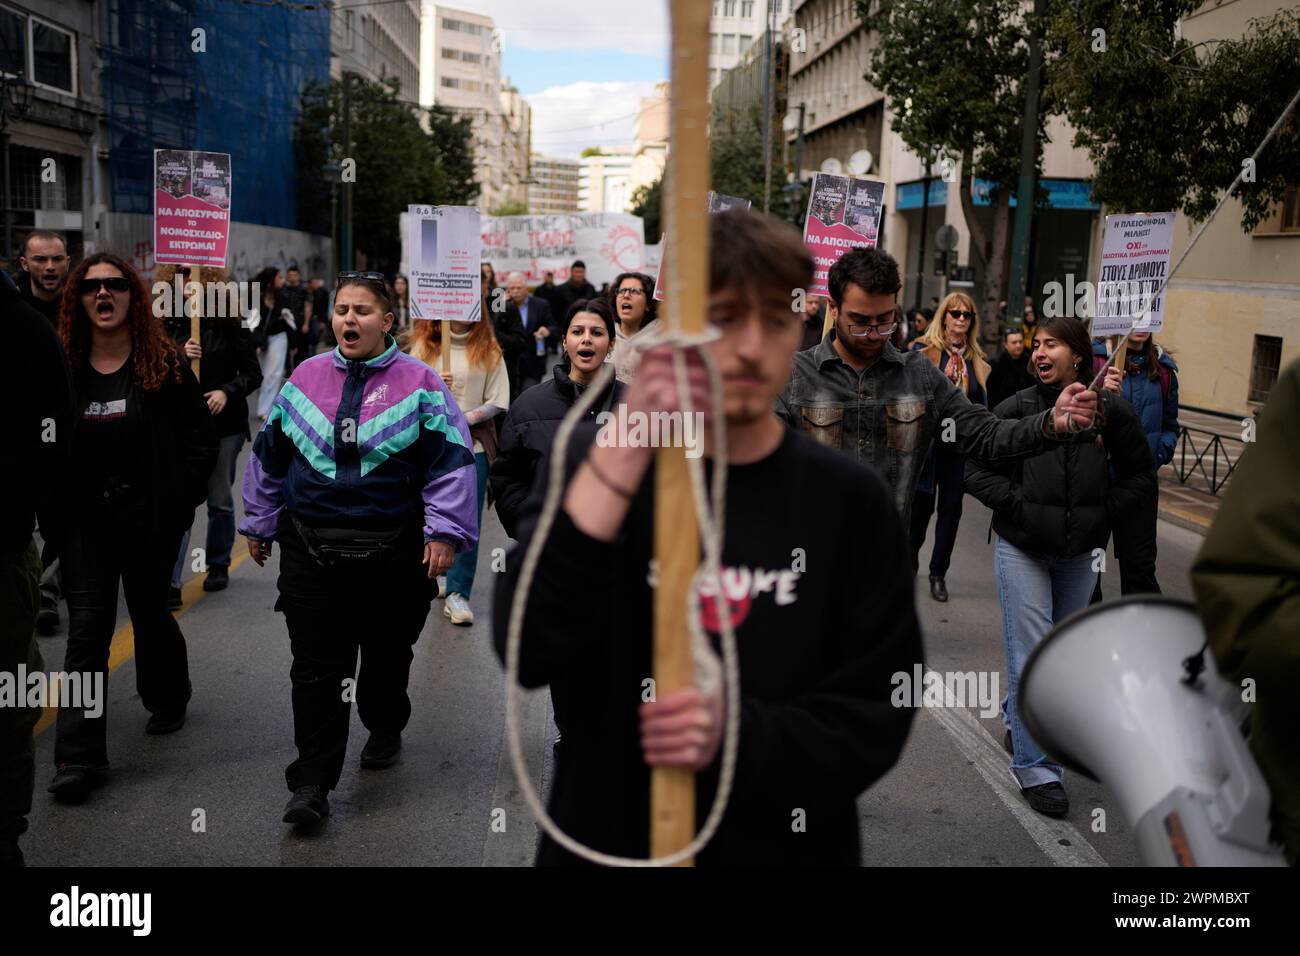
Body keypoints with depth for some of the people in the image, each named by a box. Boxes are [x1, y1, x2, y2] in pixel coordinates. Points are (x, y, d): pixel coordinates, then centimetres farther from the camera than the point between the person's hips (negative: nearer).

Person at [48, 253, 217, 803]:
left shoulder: (164, 366, -5)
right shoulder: (65, 366, 2)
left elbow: (201, 439, -3)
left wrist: (178, 502, -7)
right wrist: (55, 506, 0)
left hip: (149, 520, -1)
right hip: (84, 520, 2)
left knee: (150, 615, 15)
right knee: (86, 632, -2)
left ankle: (168, 701, 43)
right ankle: (79, 757, 1)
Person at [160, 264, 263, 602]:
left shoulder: (231, 324, -3)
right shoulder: (168, 325, 1)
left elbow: (253, 372, -2)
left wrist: (227, 392, -18)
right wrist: (179, 356, -20)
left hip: (225, 424, 0)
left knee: (220, 501, 12)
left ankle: (218, 565, 33)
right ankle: (170, 583, -8)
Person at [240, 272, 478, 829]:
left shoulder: (418, 384, -4)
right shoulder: (305, 378, 6)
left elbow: (452, 461, -7)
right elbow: (269, 456, 15)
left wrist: (445, 533, -13)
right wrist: (260, 525, 17)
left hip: (393, 553, -2)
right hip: (311, 548, 2)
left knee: (387, 654, 16)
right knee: (315, 666, 0)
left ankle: (385, 731, 42)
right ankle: (312, 783, 4)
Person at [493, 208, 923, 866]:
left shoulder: (848, 502, -6)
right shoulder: (593, 464, -5)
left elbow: (875, 717, -6)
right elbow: (530, 653, -19)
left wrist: (740, 736, -23)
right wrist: (620, 461, -29)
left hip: (788, 848, 0)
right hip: (607, 840, 0)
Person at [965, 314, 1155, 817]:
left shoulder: (1113, 413, -2)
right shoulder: (1017, 408, -6)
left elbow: (1141, 480, 7)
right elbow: (977, 470, -3)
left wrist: (1103, 513, -6)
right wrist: (1020, 507, -14)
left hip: (1079, 553, 3)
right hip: (1022, 548, -3)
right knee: (1032, 654, -6)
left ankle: (1016, 717, 43)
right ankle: (1035, 767, 2)